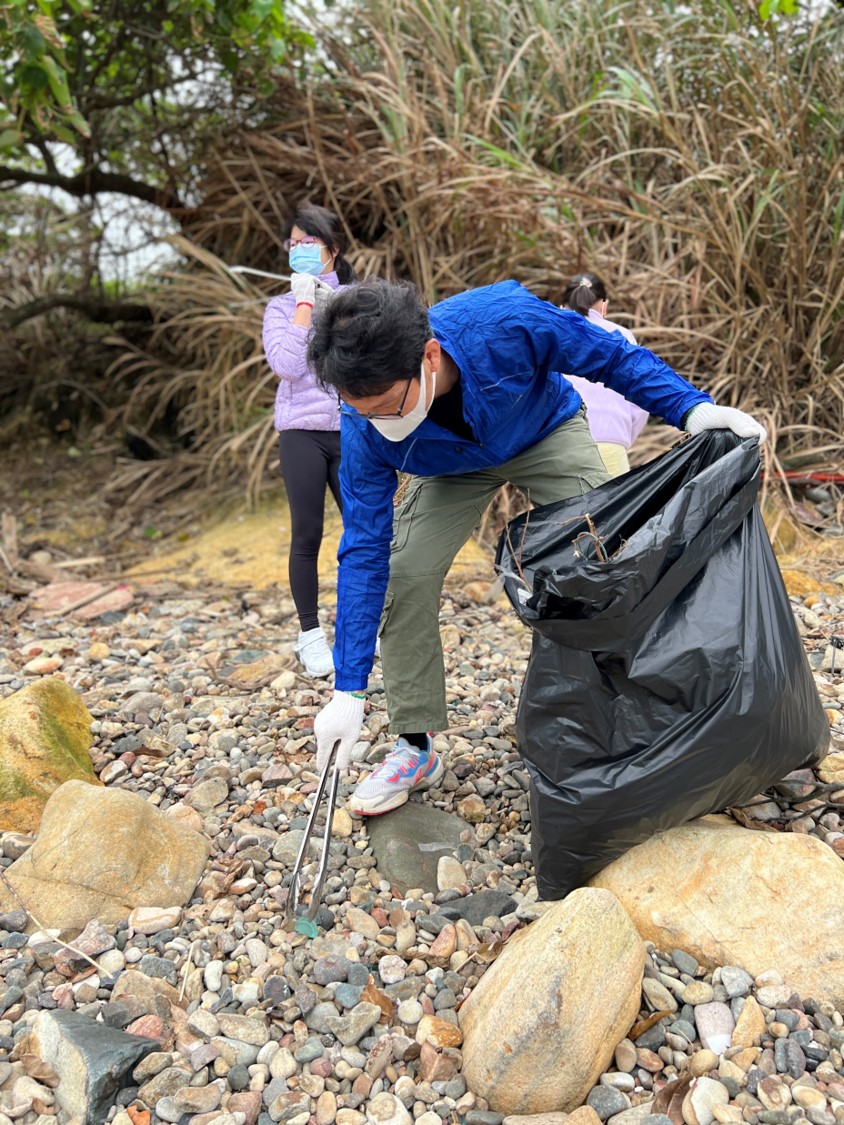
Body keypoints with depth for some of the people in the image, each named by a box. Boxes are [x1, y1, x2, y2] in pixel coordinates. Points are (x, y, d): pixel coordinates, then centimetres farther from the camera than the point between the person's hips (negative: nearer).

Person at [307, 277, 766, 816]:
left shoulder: (505, 320, -40)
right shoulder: (365, 429, -32)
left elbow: (614, 356, -22)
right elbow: (364, 550, -27)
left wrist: (691, 407, -36)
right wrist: (349, 691, -28)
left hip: (548, 433, -1)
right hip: (455, 467, 1)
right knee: (404, 576, -16)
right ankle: (415, 747, 1)